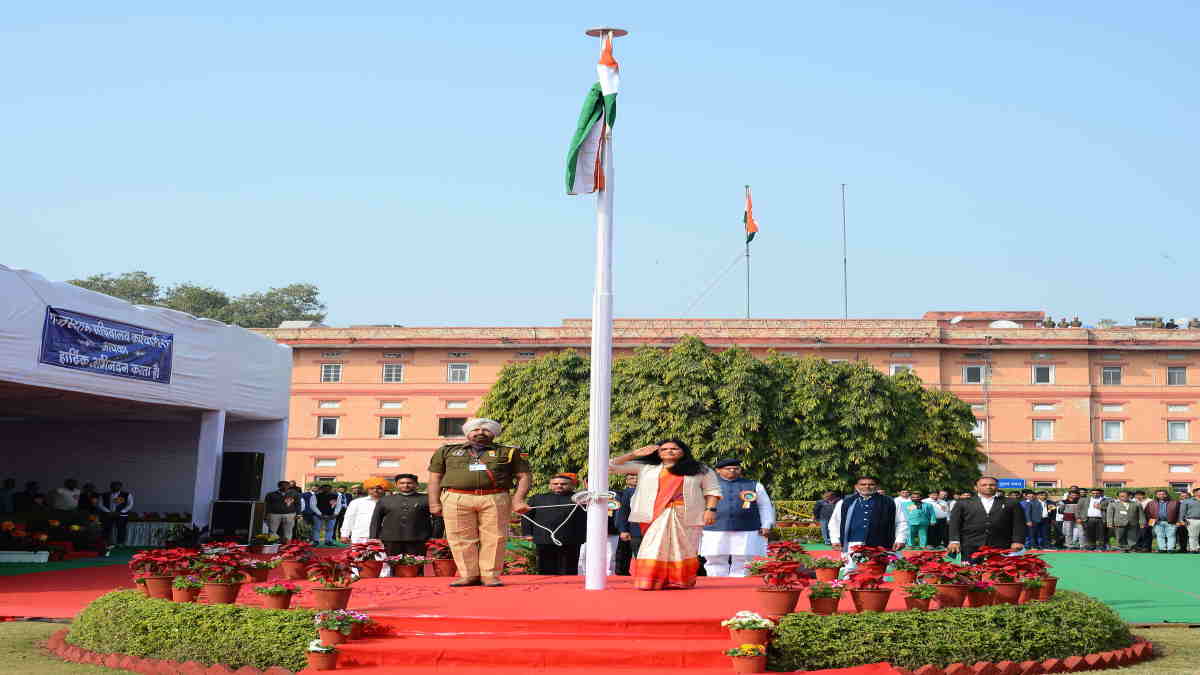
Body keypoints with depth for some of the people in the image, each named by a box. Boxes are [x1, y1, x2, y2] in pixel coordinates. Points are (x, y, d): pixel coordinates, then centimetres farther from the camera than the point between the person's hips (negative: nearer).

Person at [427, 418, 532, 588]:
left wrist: (518, 499, -3)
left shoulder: (508, 452, 17)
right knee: (461, 539, -4)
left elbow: (523, 476, 12)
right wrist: (434, 503, 5)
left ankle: (491, 575, 1)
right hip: (456, 498, 1)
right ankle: (469, 575, 3)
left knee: (494, 538, -7)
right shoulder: (447, 451, 20)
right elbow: (435, 478, 16)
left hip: (495, 499, -1)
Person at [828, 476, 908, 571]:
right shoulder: (844, 503, 12)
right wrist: (835, 539, 8)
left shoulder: (889, 503, 10)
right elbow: (834, 523, 18)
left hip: (879, 546, -1)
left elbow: (901, 523, 12)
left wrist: (900, 540, 2)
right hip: (852, 546, 1)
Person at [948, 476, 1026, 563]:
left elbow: (1019, 524, 8)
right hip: (971, 548, 0)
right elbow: (954, 524, 9)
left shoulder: (1011, 504, 13)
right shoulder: (963, 504, 14)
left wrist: (1017, 542, -5)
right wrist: (954, 541, -4)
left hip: (1000, 547, 0)